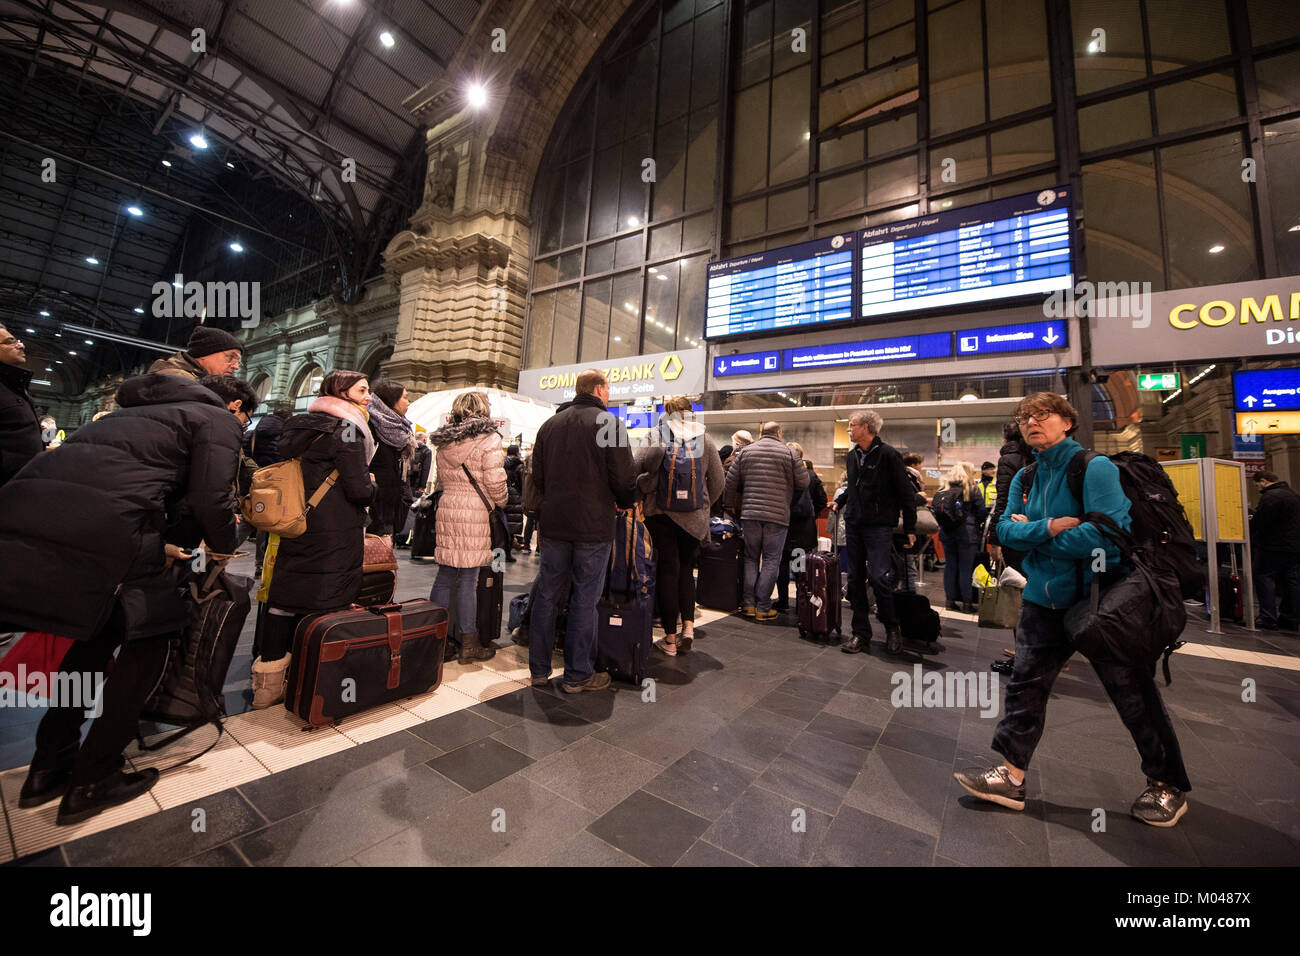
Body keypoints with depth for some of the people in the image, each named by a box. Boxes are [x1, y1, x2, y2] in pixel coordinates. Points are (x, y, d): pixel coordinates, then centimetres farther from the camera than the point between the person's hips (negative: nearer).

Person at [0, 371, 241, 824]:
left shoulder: (135, 412, 34)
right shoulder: (217, 418, 9)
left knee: (99, 630, 26)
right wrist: (223, 545, 17)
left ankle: (48, 768, 33)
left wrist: (156, 546, 42)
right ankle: (92, 782, 19)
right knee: (148, 638, 11)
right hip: (103, 528, -8)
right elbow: (210, 499, -3)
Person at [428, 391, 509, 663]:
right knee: (468, 579, 0)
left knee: (445, 576, 14)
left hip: (447, 508, 6)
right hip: (475, 511, -6)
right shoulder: (488, 439, -8)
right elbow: (494, 481, -11)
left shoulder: (444, 441, 13)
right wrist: (501, 503, 5)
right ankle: (469, 644, 12)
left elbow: (442, 477, 19)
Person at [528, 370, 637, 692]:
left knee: (547, 595, 13)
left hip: (554, 523, 5)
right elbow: (624, 478, -11)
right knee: (585, 599, 5)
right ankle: (578, 675, 16)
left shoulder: (549, 424, 10)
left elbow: (538, 477, 11)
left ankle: (539, 669, 24)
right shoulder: (609, 423, -7)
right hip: (593, 525, -5)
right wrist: (626, 503, 8)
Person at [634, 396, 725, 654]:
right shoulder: (704, 439, 5)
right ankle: (688, 624, 7)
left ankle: (670, 638, 11)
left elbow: (637, 465, -14)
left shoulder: (656, 436, -1)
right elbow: (718, 481, 7)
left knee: (667, 571, 6)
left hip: (661, 514, -2)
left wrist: (644, 492, 2)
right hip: (694, 517, 2)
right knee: (686, 569, 19)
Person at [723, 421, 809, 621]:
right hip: (778, 515, -2)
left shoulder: (745, 451, 8)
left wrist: (731, 505, 19)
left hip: (749, 514, 3)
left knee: (750, 558, 12)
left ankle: (748, 604, 13)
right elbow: (803, 483, 2)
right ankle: (763, 608, 7)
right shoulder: (789, 453, 1)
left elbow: (731, 481, 7)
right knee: (771, 561, 4)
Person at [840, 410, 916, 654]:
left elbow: (906, 493, -6)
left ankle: (891, 626, 13)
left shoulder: (888, 454, -7)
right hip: (853, 525, 6)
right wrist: (840, 501, 11)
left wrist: (909, 528, -6)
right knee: (855, 579, 5)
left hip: (879, 526, -6)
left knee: (878, 577, -13)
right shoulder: (852, 455, 13)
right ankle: (861, 633, 15)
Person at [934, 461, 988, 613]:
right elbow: (981, 512, -3)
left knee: (950, 566, 9)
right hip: (967, 533, -4)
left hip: (947, 533, 4)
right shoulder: (973, 489, -5)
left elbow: (938, 513, 7)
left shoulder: (944, 491, 5)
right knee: (966, 568, 2)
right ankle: (967, 603, 8)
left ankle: (951, 600, 15)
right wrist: (981, 528, 12)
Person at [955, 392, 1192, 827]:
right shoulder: (1025, 477, 6)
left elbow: (1109, 532, -26)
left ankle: (1166, 785, 34)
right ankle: (1011, 776, 15)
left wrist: (1032, 533, -16)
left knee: (1133, 694, 10)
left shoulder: (1095, 467, -14)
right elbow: (1005, 529, -3)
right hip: (1045, 600, 6)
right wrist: (1047, 528, -22)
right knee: (1025, 685, 6)